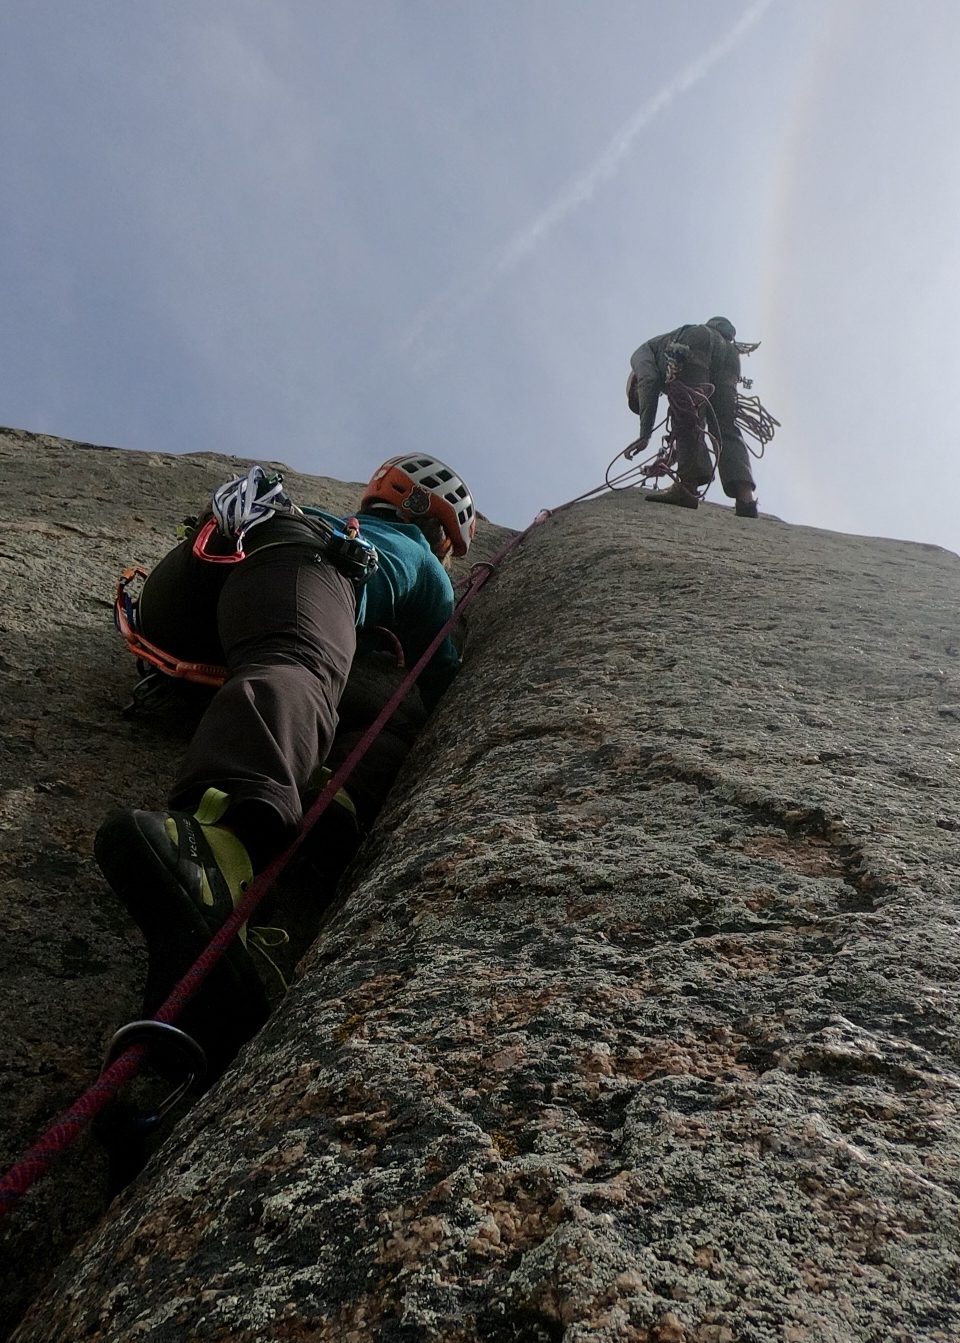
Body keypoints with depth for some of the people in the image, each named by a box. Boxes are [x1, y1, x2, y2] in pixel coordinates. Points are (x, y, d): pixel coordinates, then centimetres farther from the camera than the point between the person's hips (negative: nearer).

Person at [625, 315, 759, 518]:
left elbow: (649, 382, 3)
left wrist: (645, 435, -2)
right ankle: (745, 496, -17)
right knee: (727, 430, -1)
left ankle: (688, 485, -27)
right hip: (727, 351, 7)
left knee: (687, 420, -12)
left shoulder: (640, 354, 27)